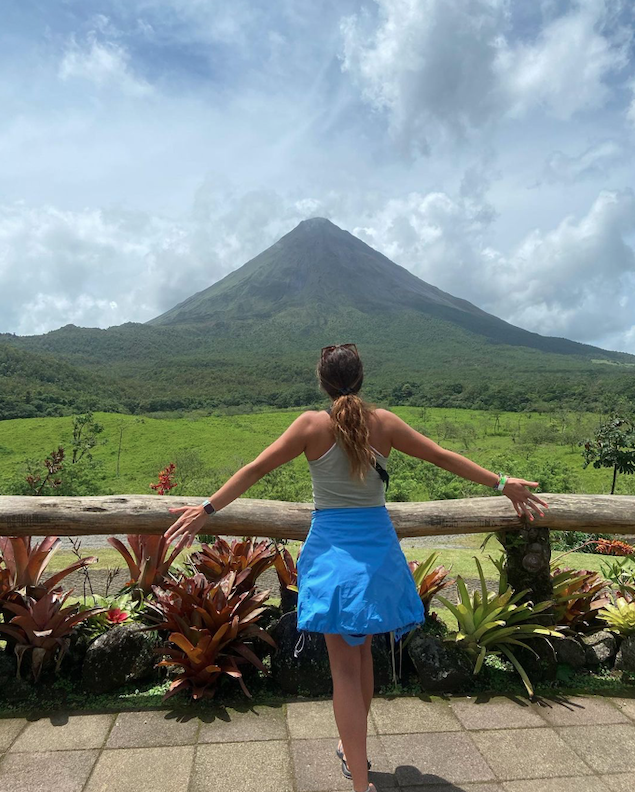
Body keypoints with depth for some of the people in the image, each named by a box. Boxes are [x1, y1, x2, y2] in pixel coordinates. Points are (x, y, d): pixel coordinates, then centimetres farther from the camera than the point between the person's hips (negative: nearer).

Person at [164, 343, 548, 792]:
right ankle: (354, 751, 41)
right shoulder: (384, 422, -3)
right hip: (377, 546, 3)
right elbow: (443, 457, 1)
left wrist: (208, 509, 1)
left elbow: (256, 469, -7)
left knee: (345, 668, 6)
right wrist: (502, 483, 11)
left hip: (332, 547, -3)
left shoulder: (313, 425, -8)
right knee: (362, 653, 21)